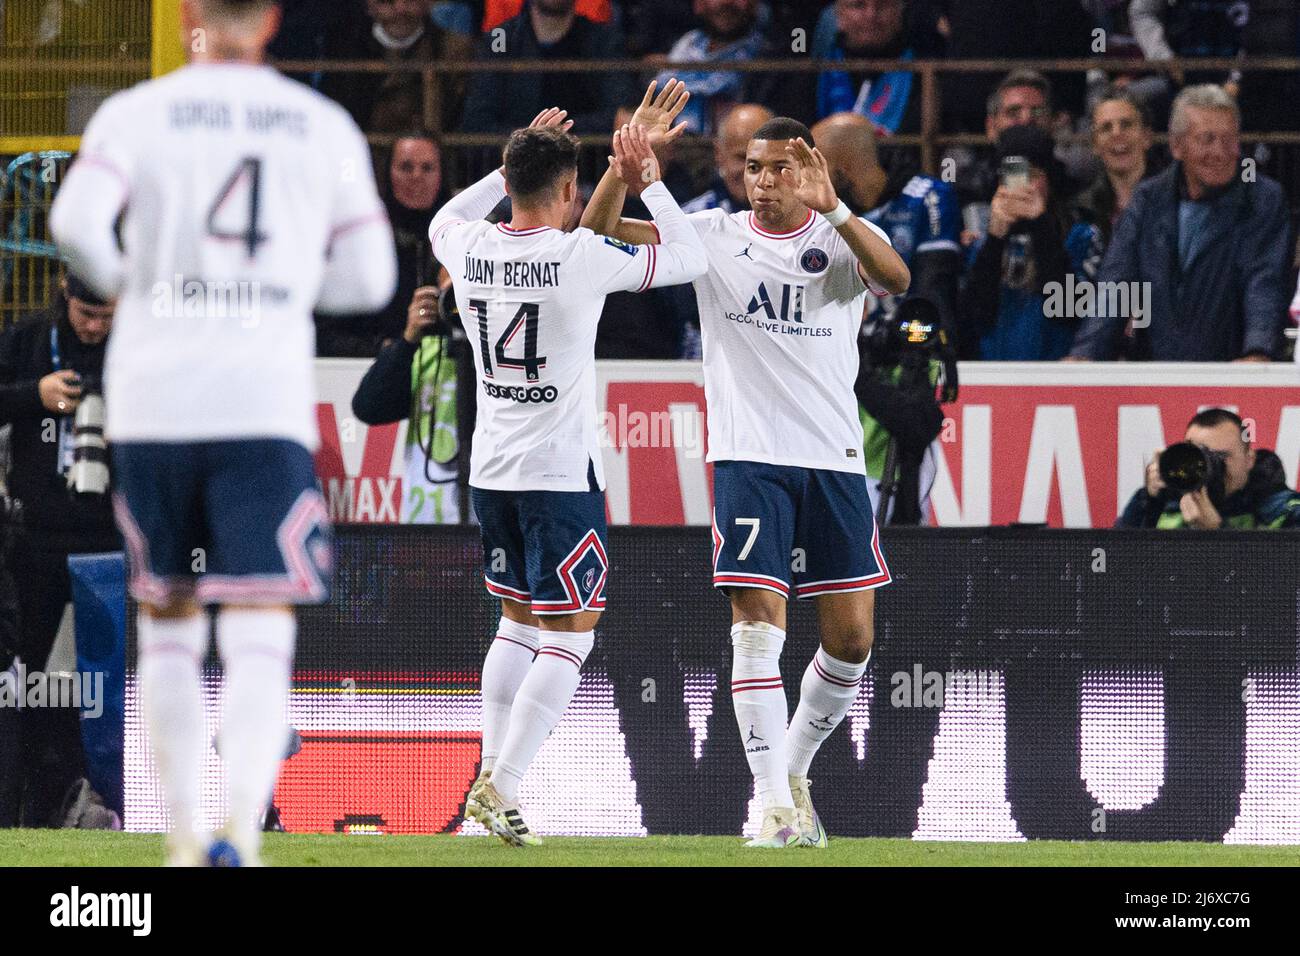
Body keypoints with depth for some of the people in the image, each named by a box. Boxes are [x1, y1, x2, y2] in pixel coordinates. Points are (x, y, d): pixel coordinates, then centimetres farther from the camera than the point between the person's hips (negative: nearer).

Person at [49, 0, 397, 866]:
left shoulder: (137, 113, 3)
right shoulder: (326, 127, 8)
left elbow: (77, 221, -14)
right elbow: (368, 280, 8)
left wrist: (121, 281, 6)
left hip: (151, 400, 1)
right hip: (267, 404, -1)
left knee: (168, 626, 17)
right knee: (260, 643, -4)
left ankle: (185, 835, 19)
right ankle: (242, 824, -25)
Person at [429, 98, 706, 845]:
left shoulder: (469, 250, 0)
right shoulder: (580, 257, -15)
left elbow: (446, 220, 27)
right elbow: (689, 259, -3)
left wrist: (524, 158, 26)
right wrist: (650, 181, 7)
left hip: (491, 470, 6)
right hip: (562, 474, -6)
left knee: (519, 622, 19)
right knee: (570, 636, -2)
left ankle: (491, 777, 15)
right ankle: (505, 785, -13)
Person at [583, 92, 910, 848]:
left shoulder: (841, 240, 2)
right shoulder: (715, 238, 4)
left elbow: (896, 279, -20)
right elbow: (600, 229, -3)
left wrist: (832, 209, -32)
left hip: (834, 459, 1)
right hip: (750, 459, -1)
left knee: (852, 640, 4)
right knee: (759, 630, -10)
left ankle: (795, 769, 26)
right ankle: (774, 805, -8)